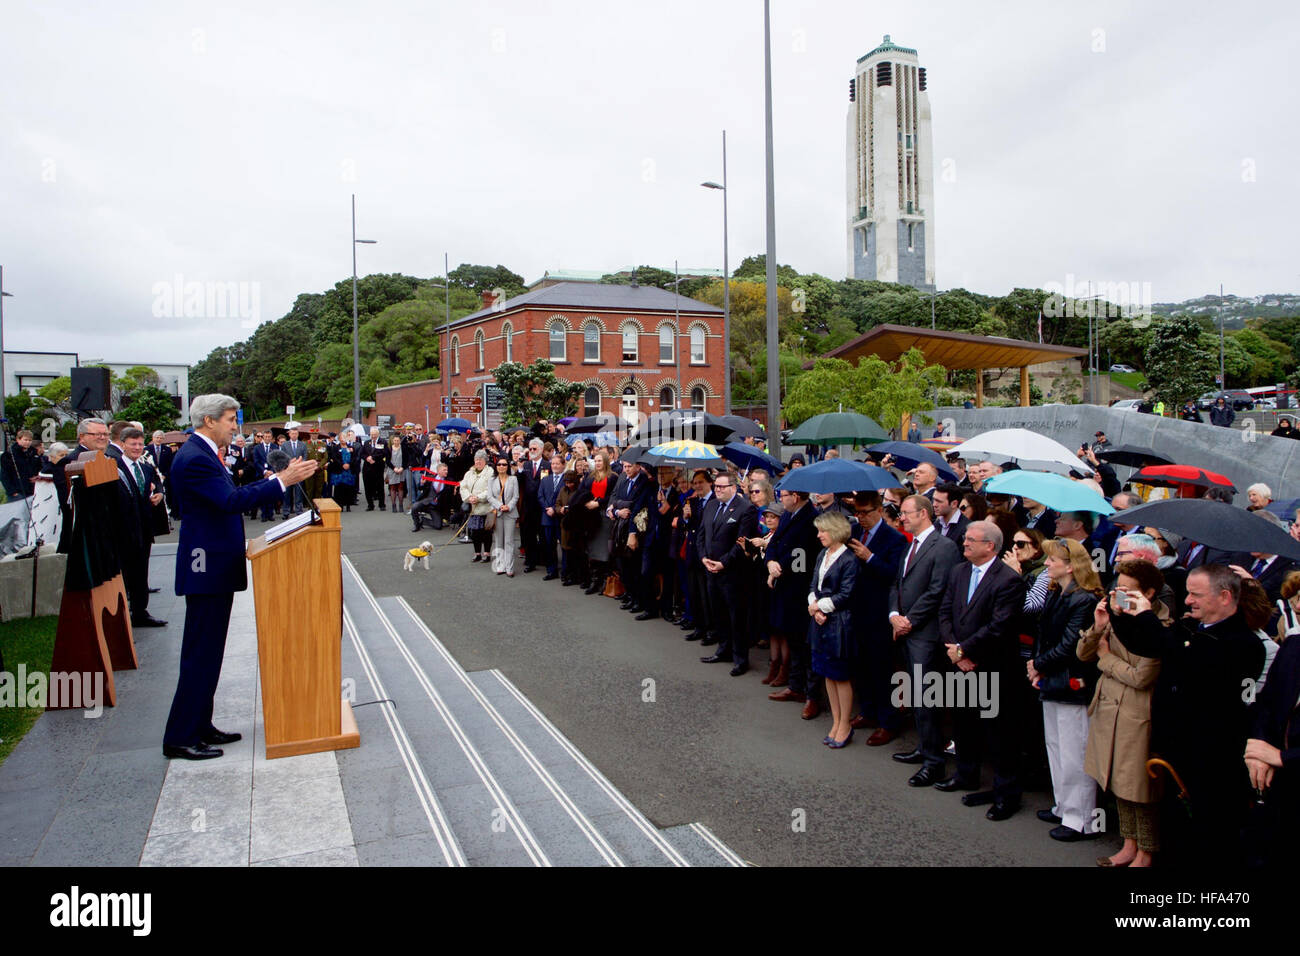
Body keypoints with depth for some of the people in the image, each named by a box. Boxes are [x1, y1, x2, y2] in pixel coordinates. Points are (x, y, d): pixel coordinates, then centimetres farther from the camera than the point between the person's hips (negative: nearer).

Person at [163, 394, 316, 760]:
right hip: (207, 567, -11)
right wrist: (282, 481, -25)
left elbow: (230, 495, 15)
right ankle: (180, 738, 6)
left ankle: (200, 726, 26)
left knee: (208, 652, 16)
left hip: (216, 565, 11)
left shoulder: (203, 453, 15)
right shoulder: (194, 458, -18)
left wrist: (276, 478, 10)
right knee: (201, 654, -3)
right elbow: (231, 500, -26)